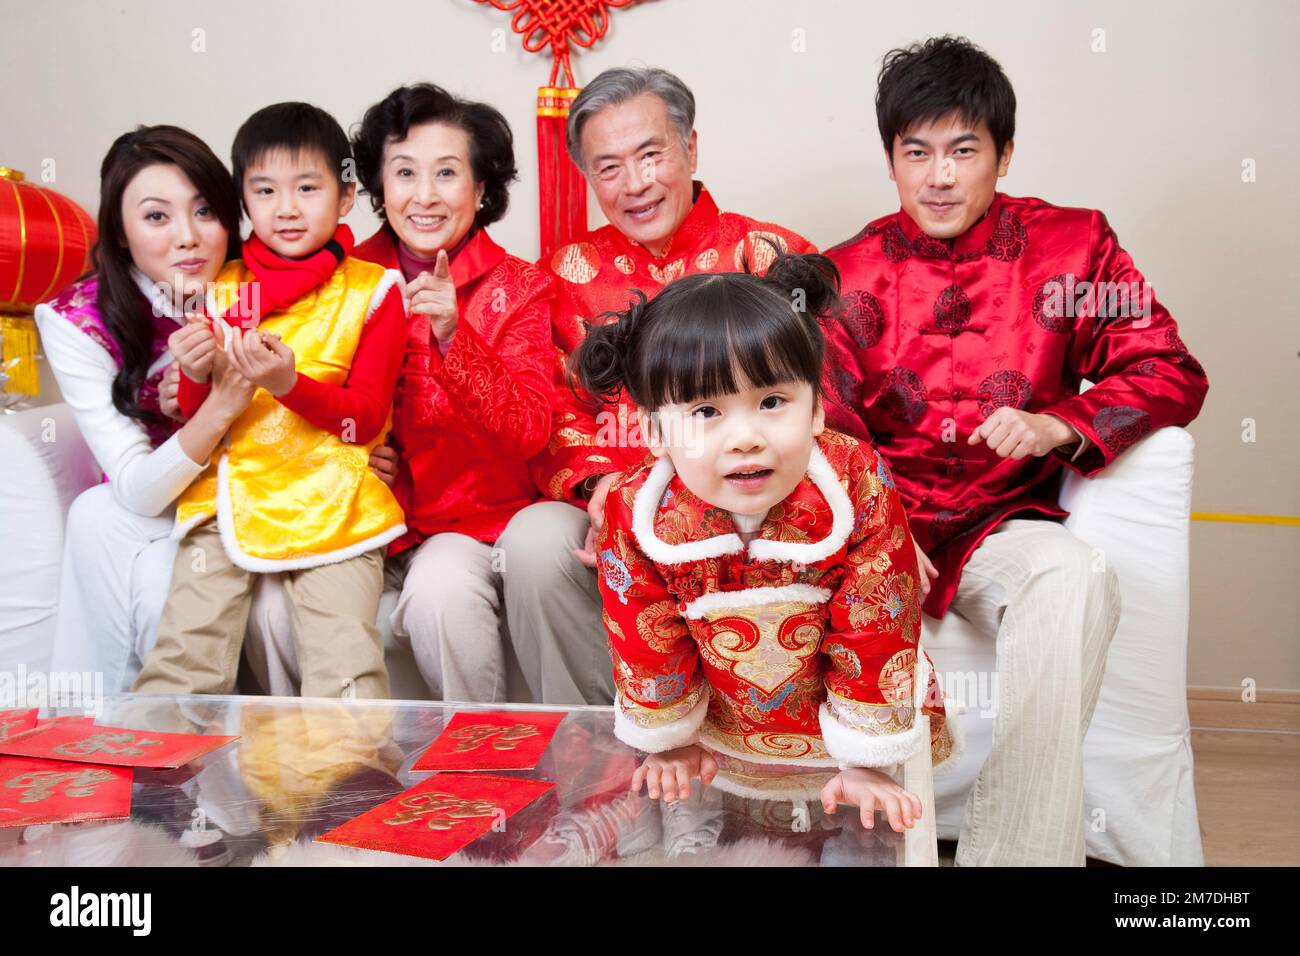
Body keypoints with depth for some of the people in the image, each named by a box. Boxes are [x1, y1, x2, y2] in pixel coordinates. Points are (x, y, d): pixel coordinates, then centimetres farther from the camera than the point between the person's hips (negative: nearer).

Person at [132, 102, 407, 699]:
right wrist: (195, 378, -10)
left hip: (330, 508, -3)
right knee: (183, 659, -3)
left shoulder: (372, 290, 3)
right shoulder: (221, 288, 11)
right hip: (228, 498, 3)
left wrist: (289, 384, -19)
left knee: (345, 671, -13)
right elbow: (195, 424, 13)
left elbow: (367, 418, -3)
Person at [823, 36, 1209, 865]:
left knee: (1074, 578, -35)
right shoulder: (850, 273, 10)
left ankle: (1016, 848, -26)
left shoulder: (1070, 245, 8)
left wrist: (1054, 425, -14)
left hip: (1003, 528, 0)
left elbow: (1171, 374, 5)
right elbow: (826, 429, 6)